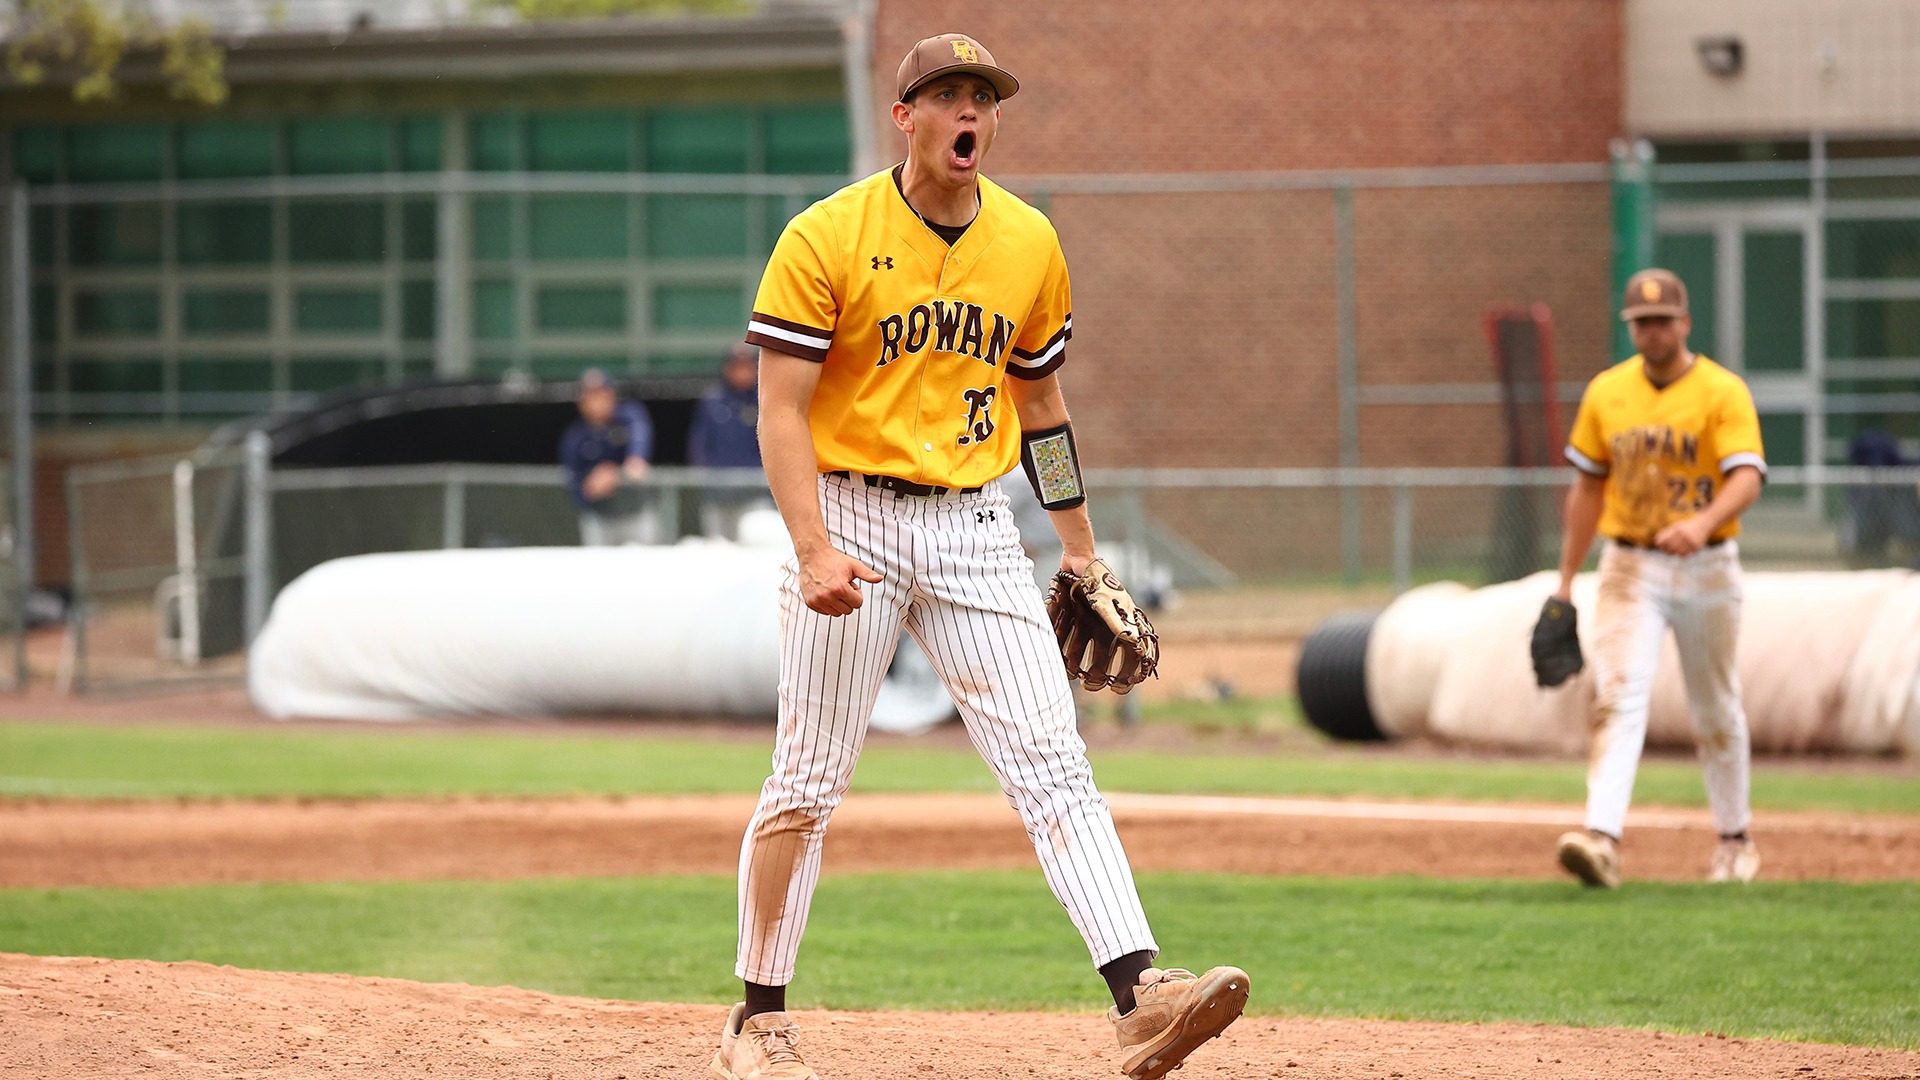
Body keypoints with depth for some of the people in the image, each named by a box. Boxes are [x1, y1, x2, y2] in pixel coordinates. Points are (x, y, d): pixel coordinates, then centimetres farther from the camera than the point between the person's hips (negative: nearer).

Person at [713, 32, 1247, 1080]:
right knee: (809, 782, 2)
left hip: (975, 525, 4)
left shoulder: (1030, 245, 8)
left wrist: (1078, 547, 19)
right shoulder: (826, 239, -8)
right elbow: (782, 410, -11)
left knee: (1053, 763, -9)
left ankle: (1139, 995, -19)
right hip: (852, 515, -3)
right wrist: (814, 551, -23)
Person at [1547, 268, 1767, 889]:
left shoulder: (1723, 393, -8)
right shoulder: (1606, 393, 4)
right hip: (1630, 571, 2)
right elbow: (1588, 486, 12)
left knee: (1716, 710, 11)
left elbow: (1747, 478, -20)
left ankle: (1735, 841, 29)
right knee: (1618, 697, -15)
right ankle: (1602, 840, -28)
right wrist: (1565, 585, 11)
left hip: (1706, 569, -2)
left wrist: (1704, 524, -41)